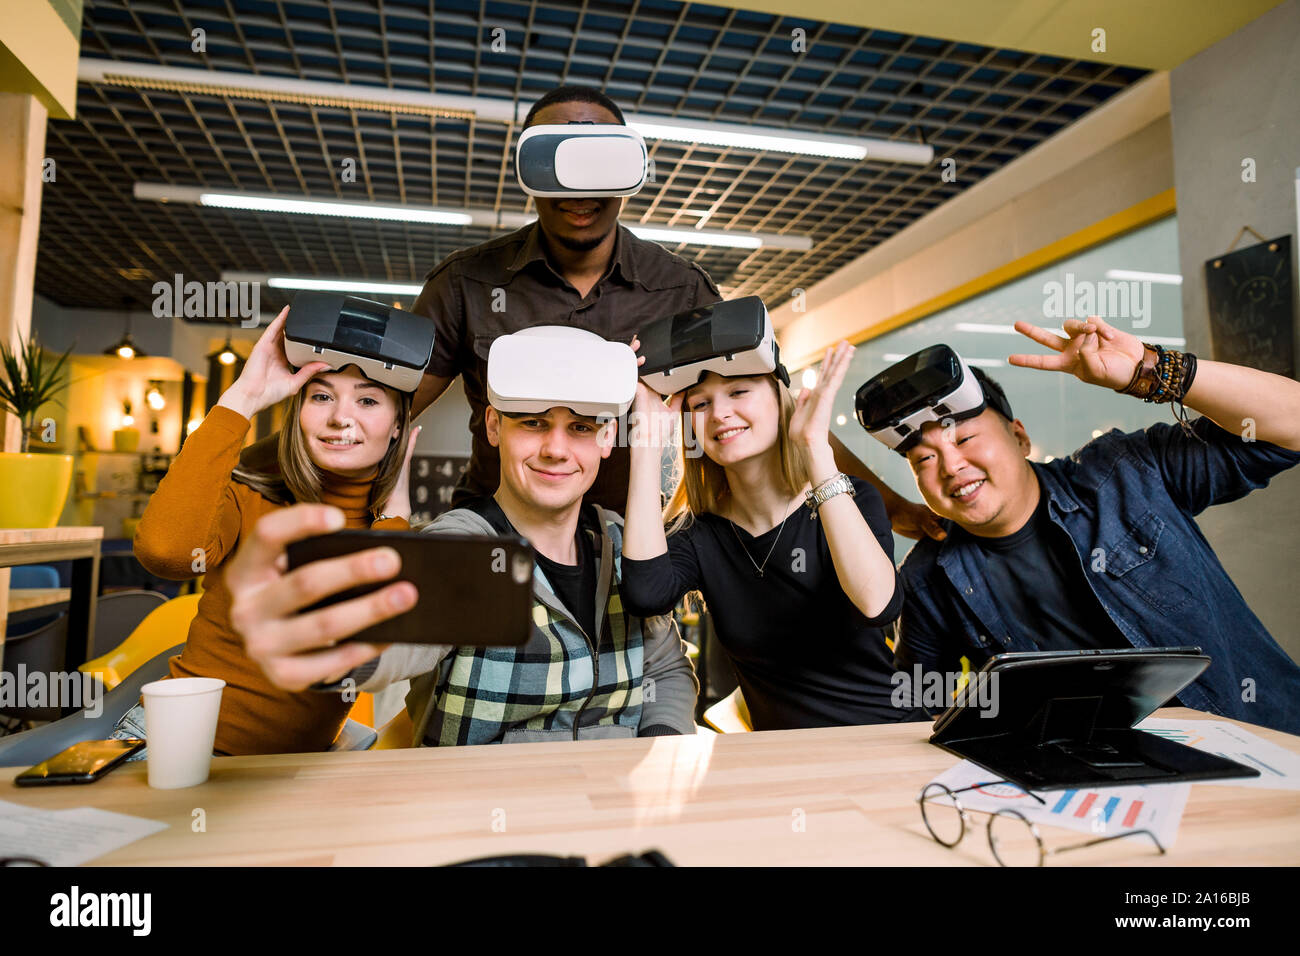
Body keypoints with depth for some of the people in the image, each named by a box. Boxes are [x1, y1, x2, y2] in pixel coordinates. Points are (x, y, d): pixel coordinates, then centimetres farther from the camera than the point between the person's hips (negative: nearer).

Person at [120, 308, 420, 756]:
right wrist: (243, 397, -19)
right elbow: (164, 549, -28)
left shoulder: (402, 536, 0)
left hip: (294, 759, 2)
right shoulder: (247, 499, -5)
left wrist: (395, 508, -10)